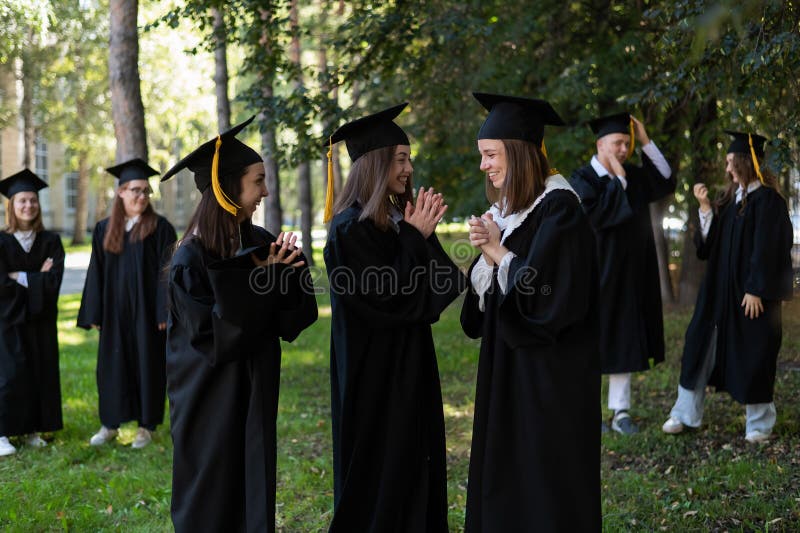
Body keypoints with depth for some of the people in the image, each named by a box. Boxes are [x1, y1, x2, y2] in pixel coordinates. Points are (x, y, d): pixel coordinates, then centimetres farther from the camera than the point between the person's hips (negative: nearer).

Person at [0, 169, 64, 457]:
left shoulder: (50, 242, 2)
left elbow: (55, 280, -9)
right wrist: (37, 280, -10)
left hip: (41, 318, 3)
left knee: (41, 372, 5)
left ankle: (32, 430, 15)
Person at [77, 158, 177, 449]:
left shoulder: (159, 228, -4)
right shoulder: (104, 229, 6)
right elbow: (96, 273, 6)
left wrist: (164, 313, -14)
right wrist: (94, 315, 2)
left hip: (146, 311, -3)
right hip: (114, 311, 3)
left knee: (146, 364, 4)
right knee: (112, 365, 8)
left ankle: (145, 425, 14)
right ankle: (111, 423, 20)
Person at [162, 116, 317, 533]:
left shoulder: (259, 243, 2)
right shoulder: (192, 257, -16)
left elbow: (293, 314, 3)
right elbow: (210, 333, -21)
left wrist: (288, 269, -15)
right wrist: (262, 281, -20)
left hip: (254, 394, 6)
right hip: (211, 401, -6)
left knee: (254, 492, 12)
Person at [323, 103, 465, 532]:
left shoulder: (393, 220, 9)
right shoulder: (352, 229, -17)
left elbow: (432, 285, 9)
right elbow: (385, 297, -22)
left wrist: (421, 235, -5)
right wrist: (416, 238, -17)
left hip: (405, 365, 9)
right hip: (374, 372, -9)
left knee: (412, 463, 14)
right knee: (380, 473, 1)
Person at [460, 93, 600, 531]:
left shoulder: (558, 207, -15)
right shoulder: (506, 209, 10)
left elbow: (552, 294, -22)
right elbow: (486, 296, 11)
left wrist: (499, 253, -13)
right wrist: (486, 255, -8)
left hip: (550, 373, -8)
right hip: (507, 365, 8)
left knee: (546, 484, 0)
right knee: (502, 480, 13)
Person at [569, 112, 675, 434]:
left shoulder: (632, 176, 9)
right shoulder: (582, 180, -11)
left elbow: (666, 182, 4)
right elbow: (597, 216, -23)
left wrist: (645, 142, -1)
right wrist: (618, 181, -17)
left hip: (629, 276, 6)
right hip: (596, 274, -6)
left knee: (625, 341, 6)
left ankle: (621, 412, 10)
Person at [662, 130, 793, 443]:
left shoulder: (767, 200, -11)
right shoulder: (729, 199, 11)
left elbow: (767, 249, -16)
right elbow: (708, 244, 8)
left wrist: (755, 291, -19)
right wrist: (705, 208, -4)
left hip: (750, 293, -8)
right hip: (719, 290, 8)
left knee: (753, 355, 1)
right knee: (701, 345, 8)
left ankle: (759, 423, 15)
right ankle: (685, 414, 16)